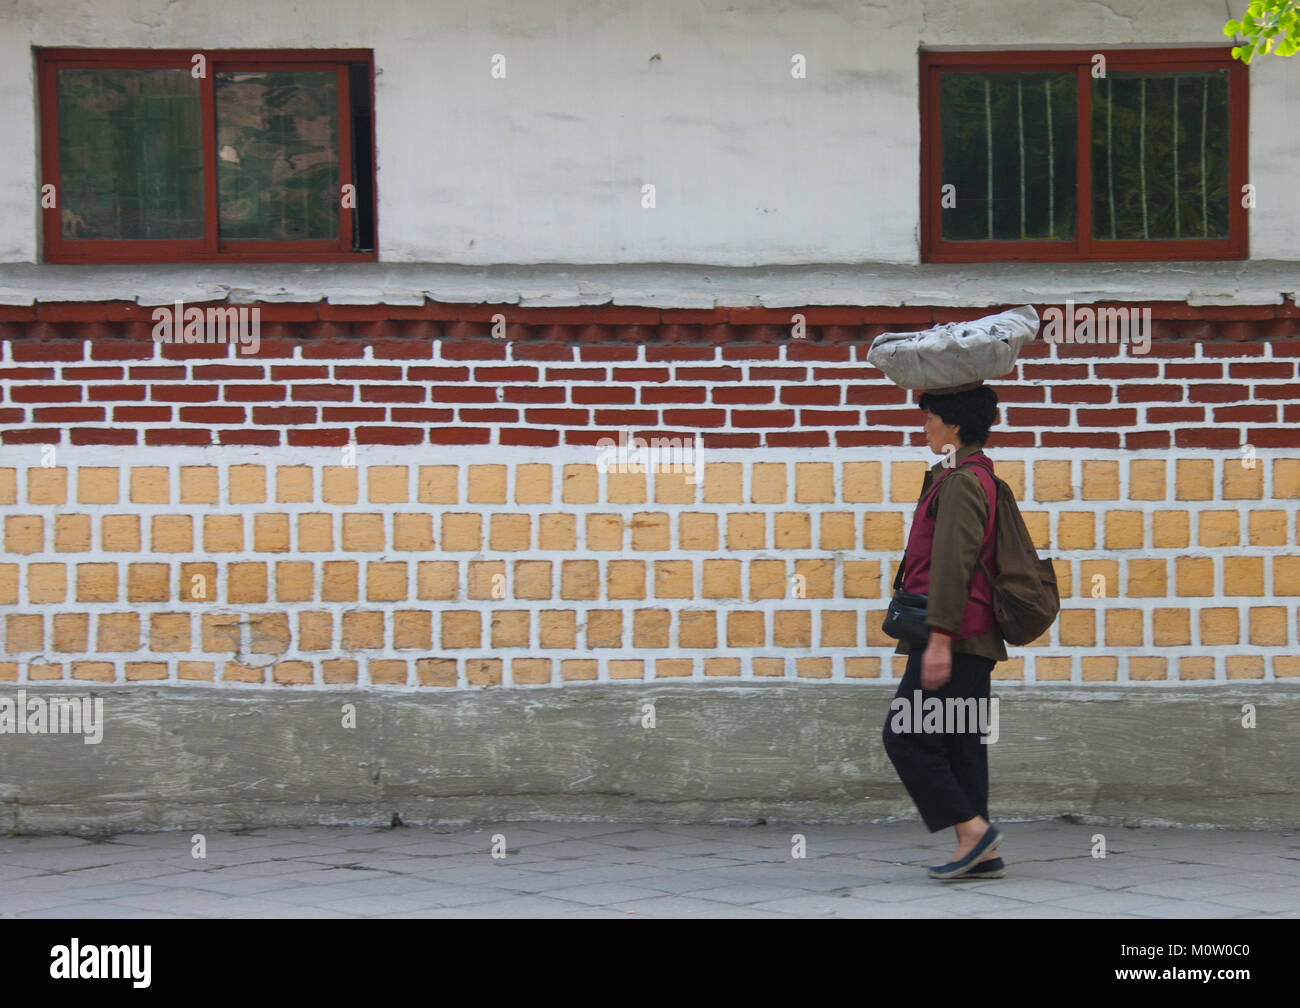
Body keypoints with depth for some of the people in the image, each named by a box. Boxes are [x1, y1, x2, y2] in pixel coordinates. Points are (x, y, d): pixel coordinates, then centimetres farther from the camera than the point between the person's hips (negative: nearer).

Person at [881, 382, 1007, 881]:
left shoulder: (961, 481, -14)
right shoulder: (980, 477, 18)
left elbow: (953, 564, -20)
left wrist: (940, 638, -23)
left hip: (956, 634, -10)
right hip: (976, 639, 10)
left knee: (905, 737, -7)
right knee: (960, 742, 10)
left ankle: (971, 829, -8)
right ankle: (982, 854, 9)